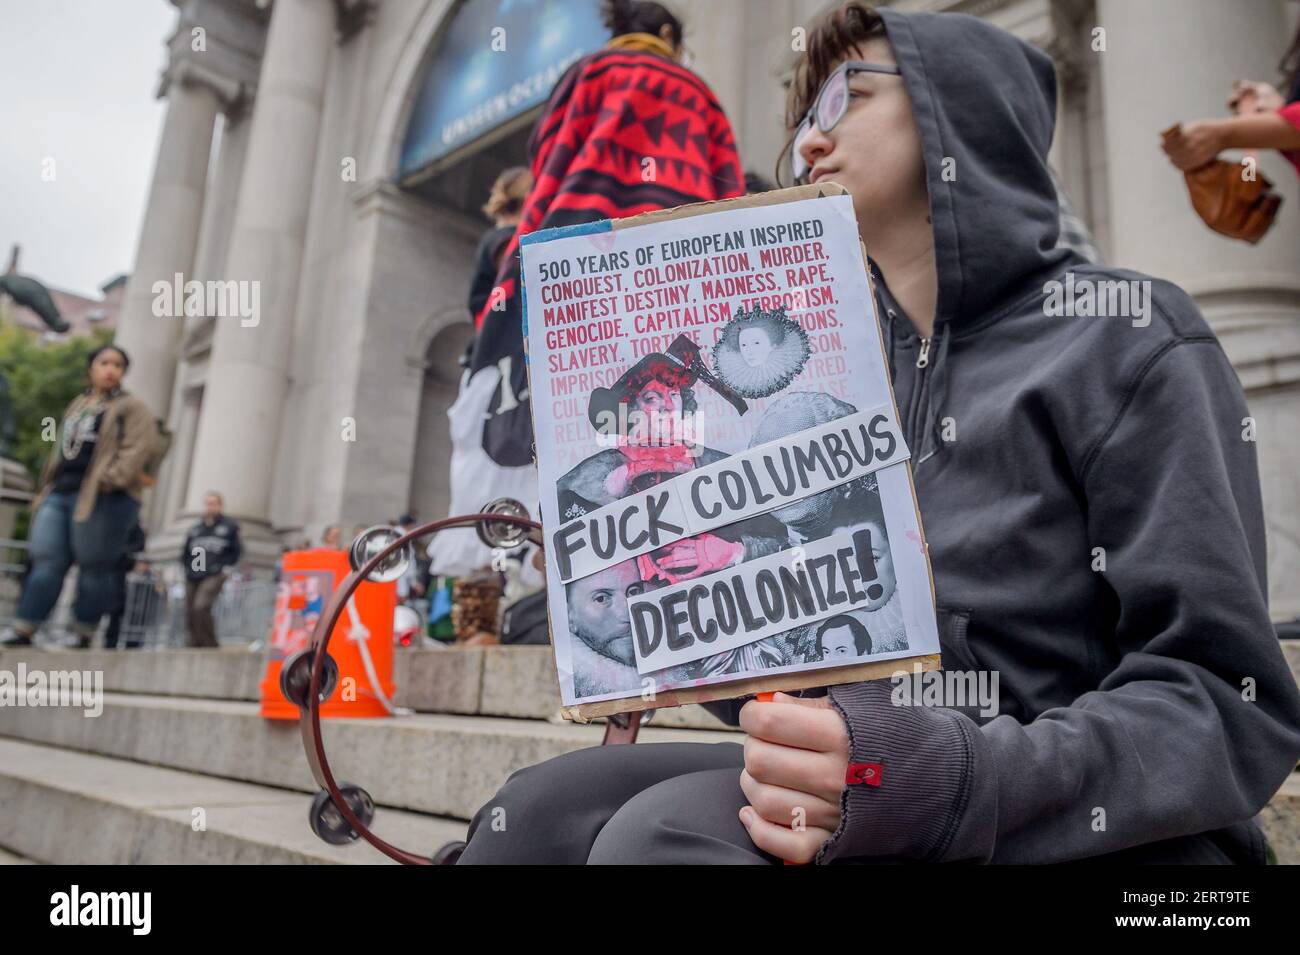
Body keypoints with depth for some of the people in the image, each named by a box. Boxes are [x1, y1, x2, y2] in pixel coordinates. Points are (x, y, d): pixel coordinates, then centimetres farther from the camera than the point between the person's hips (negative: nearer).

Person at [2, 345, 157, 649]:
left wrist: (112, 479, -21)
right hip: (59, 493, 7)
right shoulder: (78, 405, 24)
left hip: (103, 498, -6)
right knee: (46, 562, 3)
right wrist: (44, 489, 22)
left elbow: (141, 448, -11)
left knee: (95, 566, -3)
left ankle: (83, 637, 5)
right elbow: (60, 450, 28)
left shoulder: (132, 407, 3)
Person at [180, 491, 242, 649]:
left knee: (201, 607, -23)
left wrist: (225, 568, -1)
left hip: (214, 576, -5)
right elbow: (185, 552, 23)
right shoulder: (195, 528, 13)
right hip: (193, 578, 5)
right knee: (189, 614, 5)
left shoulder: (229, 525, 3)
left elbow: (237, 550, 7)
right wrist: (188, 568, 11)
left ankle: (210, 646, -13)